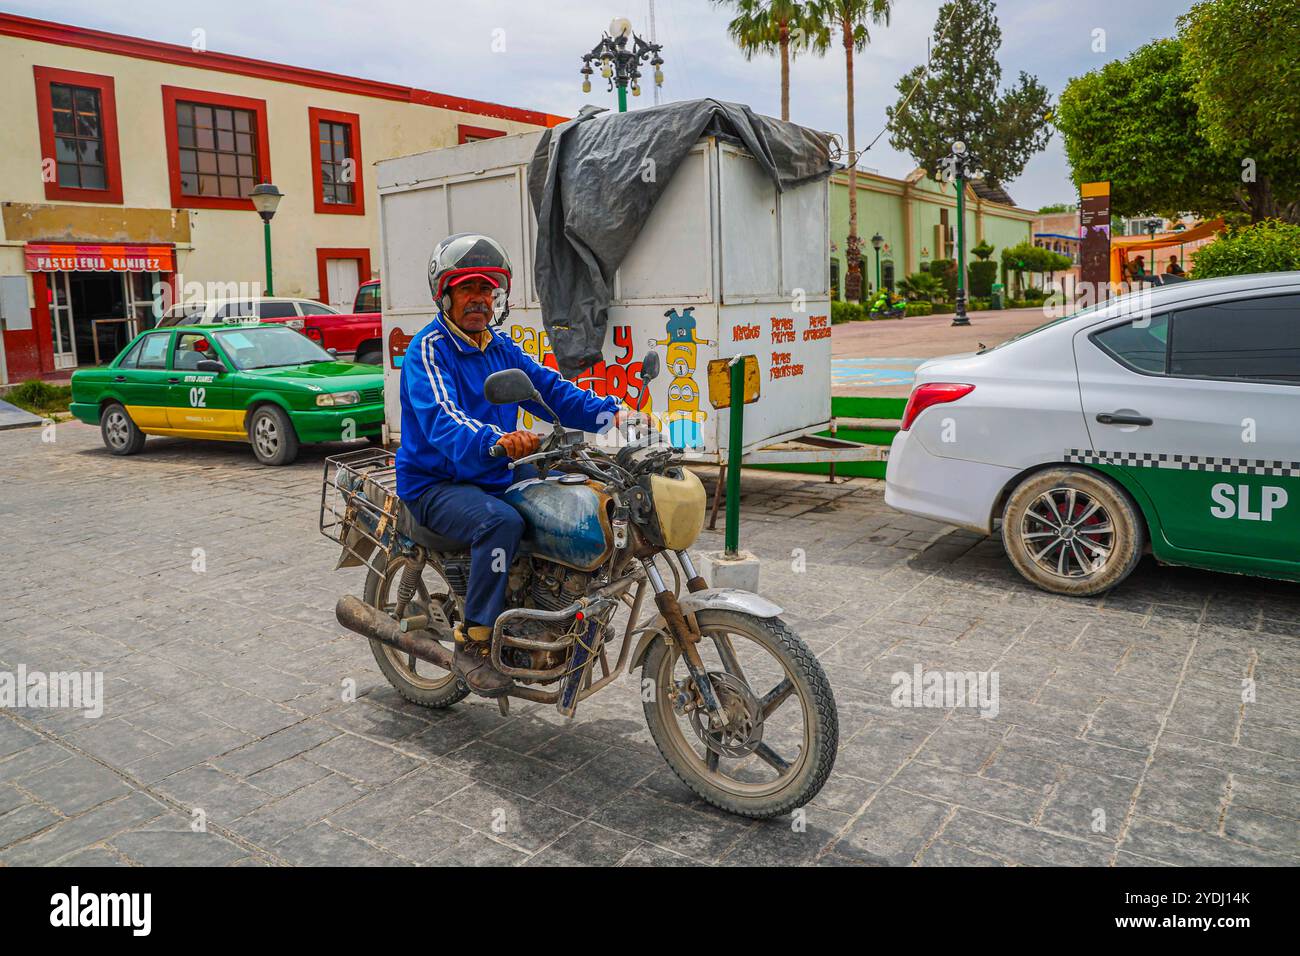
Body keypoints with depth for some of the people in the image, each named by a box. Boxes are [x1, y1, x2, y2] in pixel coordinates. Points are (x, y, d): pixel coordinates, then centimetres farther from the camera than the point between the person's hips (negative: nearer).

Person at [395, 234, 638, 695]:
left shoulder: (502, 347, 11)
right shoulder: (428, 349, -13)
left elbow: (550, 389, 2)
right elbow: (441, 420, -30)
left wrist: (610, 413, -15)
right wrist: (497, 441, -50)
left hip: (497, 474, 7)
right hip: (436, 483, -7)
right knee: (501, 521, -34)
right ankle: (474, 641, -19)